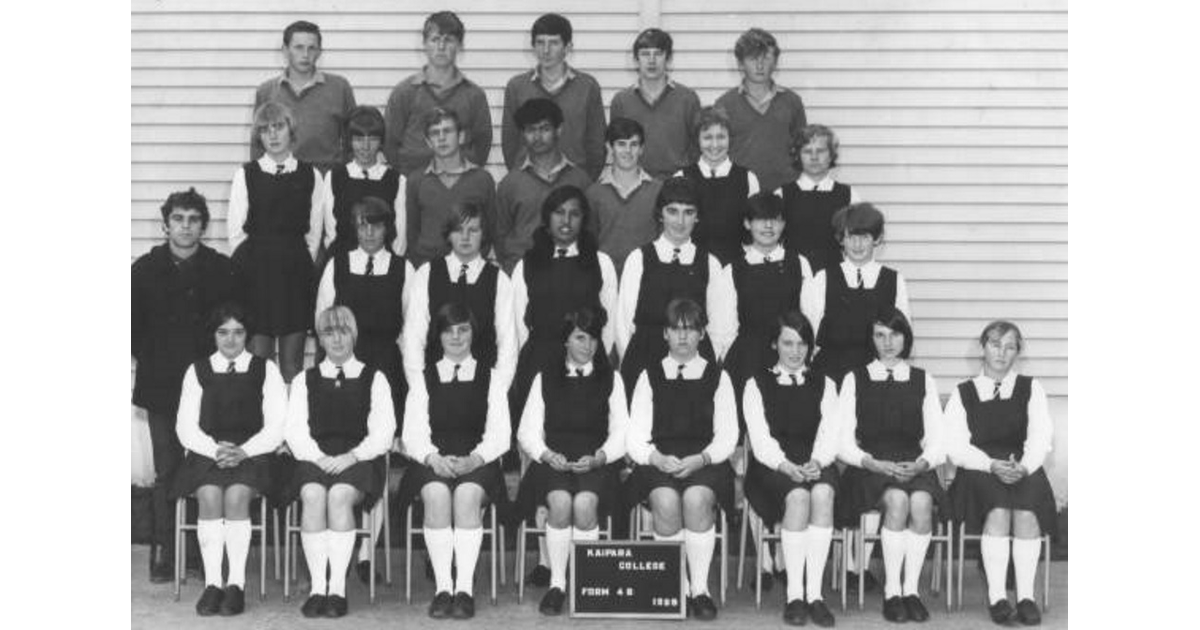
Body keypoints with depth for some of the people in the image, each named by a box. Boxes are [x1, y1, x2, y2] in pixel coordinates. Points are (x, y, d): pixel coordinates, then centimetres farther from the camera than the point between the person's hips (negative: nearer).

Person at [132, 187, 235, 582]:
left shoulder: (221, 270, 5)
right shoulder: (145, 269, 7)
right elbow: (133, 326, 9)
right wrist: (145, 359, 0)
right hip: (161, 386, 0)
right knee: (166, 472, 0)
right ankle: (163, 555, 6)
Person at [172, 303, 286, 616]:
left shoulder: (266, 370, 12)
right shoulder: (197, 372, 16)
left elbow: (276, 427, 4)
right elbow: (186, 427, 8)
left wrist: (242, 452, -12)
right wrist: (215, 449, -12)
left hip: (252, 455, -1)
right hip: (206, 454, 1)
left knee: (236, 496, -31)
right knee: (209, 496, -30)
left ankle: (237, 584, -27)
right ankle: (212, 583, -28)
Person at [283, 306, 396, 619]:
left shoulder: (374, 379, 16)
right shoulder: (304, 381, 21)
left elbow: (383, 433, 5)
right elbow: (295, 431, 9)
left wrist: (352, 456, -12)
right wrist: (319, 457, -10)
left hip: (359, 460, -1)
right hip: (315, 459, 1)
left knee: (340, 495, -34)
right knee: (313, 494, -33)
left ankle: (338, 589, -34)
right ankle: (317, 588, -32)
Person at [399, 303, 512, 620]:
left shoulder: (491, 378, 16)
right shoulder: (424, 379, 18)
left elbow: (500, 434, 6)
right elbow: (412, 434, 7)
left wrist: (474, 459, -13)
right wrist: (434, 458, -14)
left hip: (478, 463, -1)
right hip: (433, 463, 1)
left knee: (468, 494, -34)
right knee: (436, 494, -34)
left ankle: (465, 589, -35)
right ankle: (442, 588, -33)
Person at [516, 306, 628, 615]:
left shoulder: (611, 379, 15)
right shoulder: (545, 379, 15)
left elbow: (621, 433, 7)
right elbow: (527, 431, 9)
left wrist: (597, 458, -12)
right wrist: (547, 455, -11)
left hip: (596, 463, 0)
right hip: (554, 462, 0)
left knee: (585, 502, -33)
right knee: (560, 501, -33)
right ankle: (557, 584, -22)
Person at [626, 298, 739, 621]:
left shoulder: (718, 377, 14)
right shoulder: (649, 376, 16)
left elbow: (727, 437, 6)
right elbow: (635, 438, 8)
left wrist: (700, 459, -13)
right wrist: (657, 458, -13)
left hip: (704, 464, 0)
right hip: (659, 464, 1)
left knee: (697, 498, -34)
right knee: (665, 501, -33)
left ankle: (700, 588, -21)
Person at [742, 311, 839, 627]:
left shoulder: (824, 385, 20)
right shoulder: (757, 384, 13)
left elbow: (830, 434, 5)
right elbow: (760, 438, -1)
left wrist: (816, 463, -18)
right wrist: (788, 467, -20)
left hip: (816, 464, 2)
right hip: (771, 467, -1)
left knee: (822, 493, -34)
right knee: (798, 496, -35)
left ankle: (814, 592, -34)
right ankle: (795, 594, -30)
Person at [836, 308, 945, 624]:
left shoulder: (923, 381, 16)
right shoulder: (855, 379, 11)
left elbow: (937, 441, 9)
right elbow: (843, 443, 4)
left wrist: (921, 463, -13)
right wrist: (874, 464, -14)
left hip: (914, 466, 1)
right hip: (870, 468, -1)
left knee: (922, 502, -32)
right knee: (897, 500, -33)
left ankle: (911, 589, -23)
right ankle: (892, 592, -24)